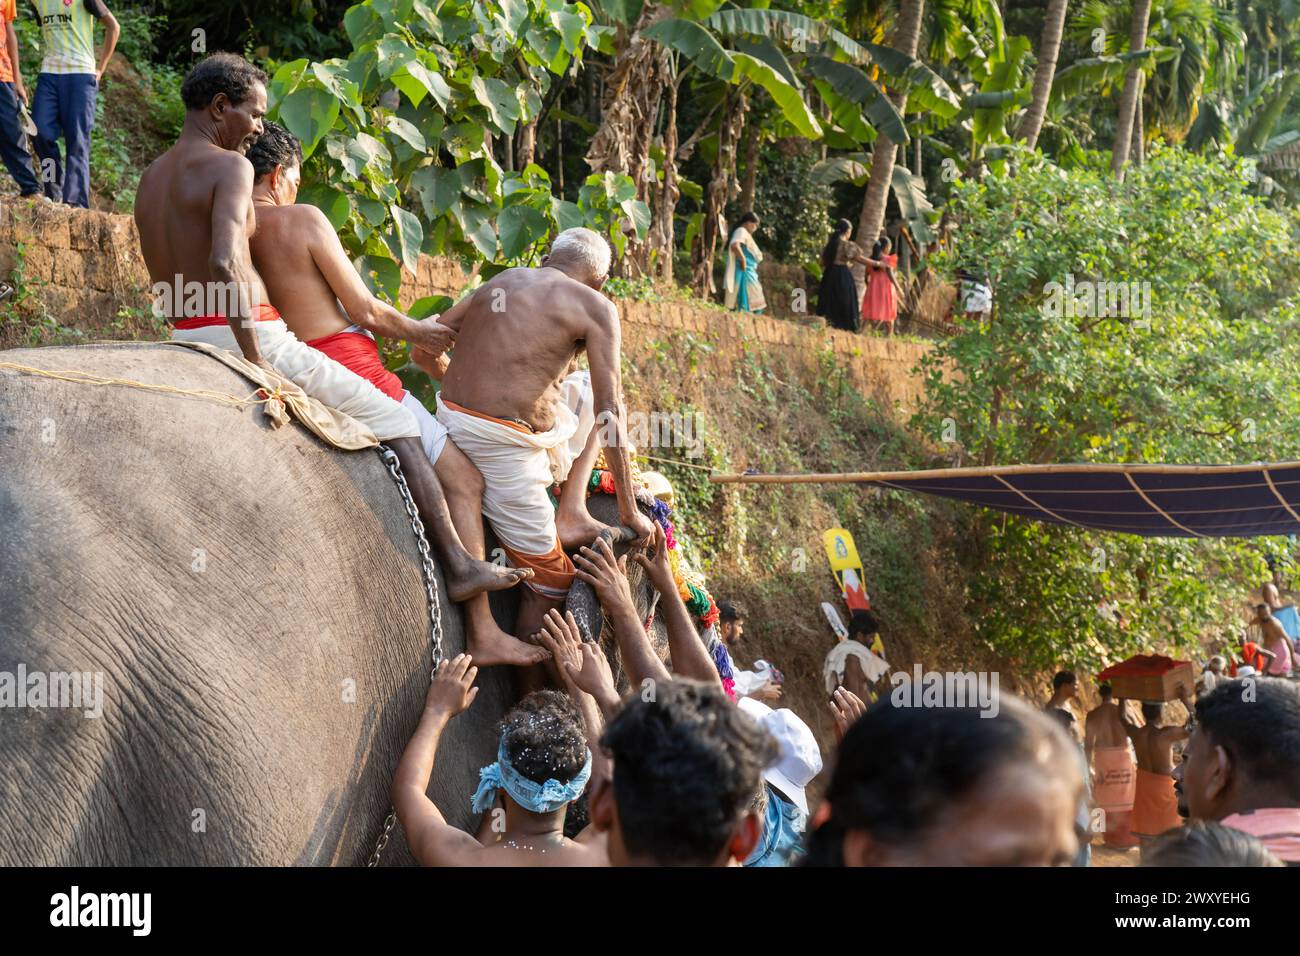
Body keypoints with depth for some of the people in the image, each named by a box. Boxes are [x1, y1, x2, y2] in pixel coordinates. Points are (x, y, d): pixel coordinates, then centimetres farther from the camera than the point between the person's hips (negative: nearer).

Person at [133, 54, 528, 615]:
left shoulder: (150, 179, 14)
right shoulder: (228, 166, -13)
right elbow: (224, 263, -29)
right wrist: (258, 363, -28)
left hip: (186, 339, 9)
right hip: (250, 336, -9)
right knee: (395, 422, 2)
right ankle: (459, 566, 2)